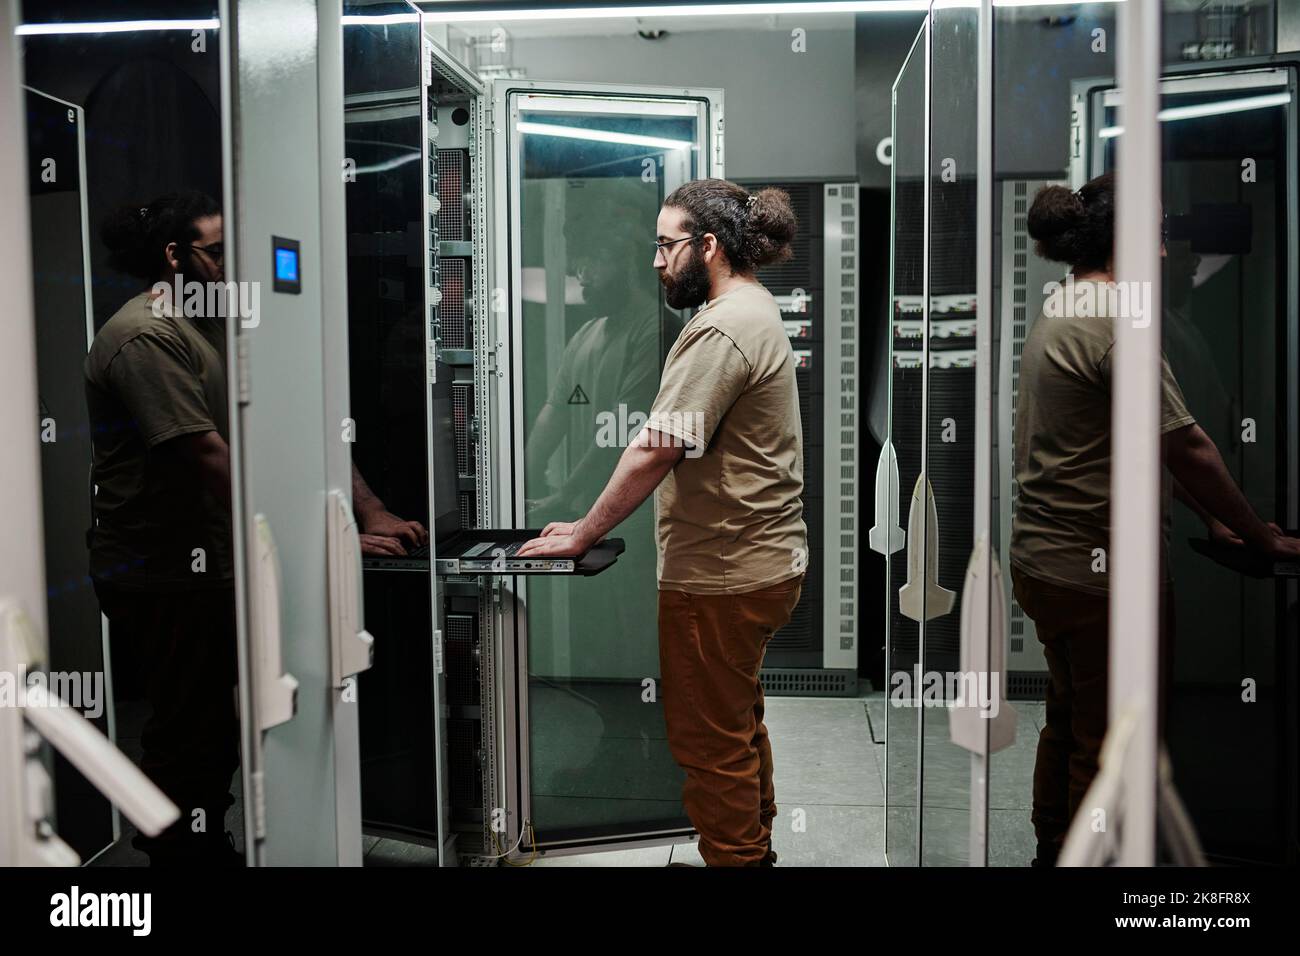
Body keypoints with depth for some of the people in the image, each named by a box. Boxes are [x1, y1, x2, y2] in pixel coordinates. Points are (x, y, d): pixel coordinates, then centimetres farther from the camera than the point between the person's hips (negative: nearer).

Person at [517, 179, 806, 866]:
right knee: (739, 724, 24)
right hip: (765, 560, 11)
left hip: (721, 577, -11)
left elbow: (656, 451, -24)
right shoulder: (756, 311, 14)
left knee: (711, 744, 2)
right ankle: (754, 848, 40)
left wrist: (582, 536, -15)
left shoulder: (721, 330, -20)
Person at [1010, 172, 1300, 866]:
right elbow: (1186, 448, -17)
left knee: (1068, 725, 22)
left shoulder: (1059, 315, 13)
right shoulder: (1114, 323, -18)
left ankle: (1051, 850, 35)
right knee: (1106, 746, 3)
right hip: (1100, 573, -10)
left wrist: (1210, 517, 14)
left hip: (1043, 562, 10)